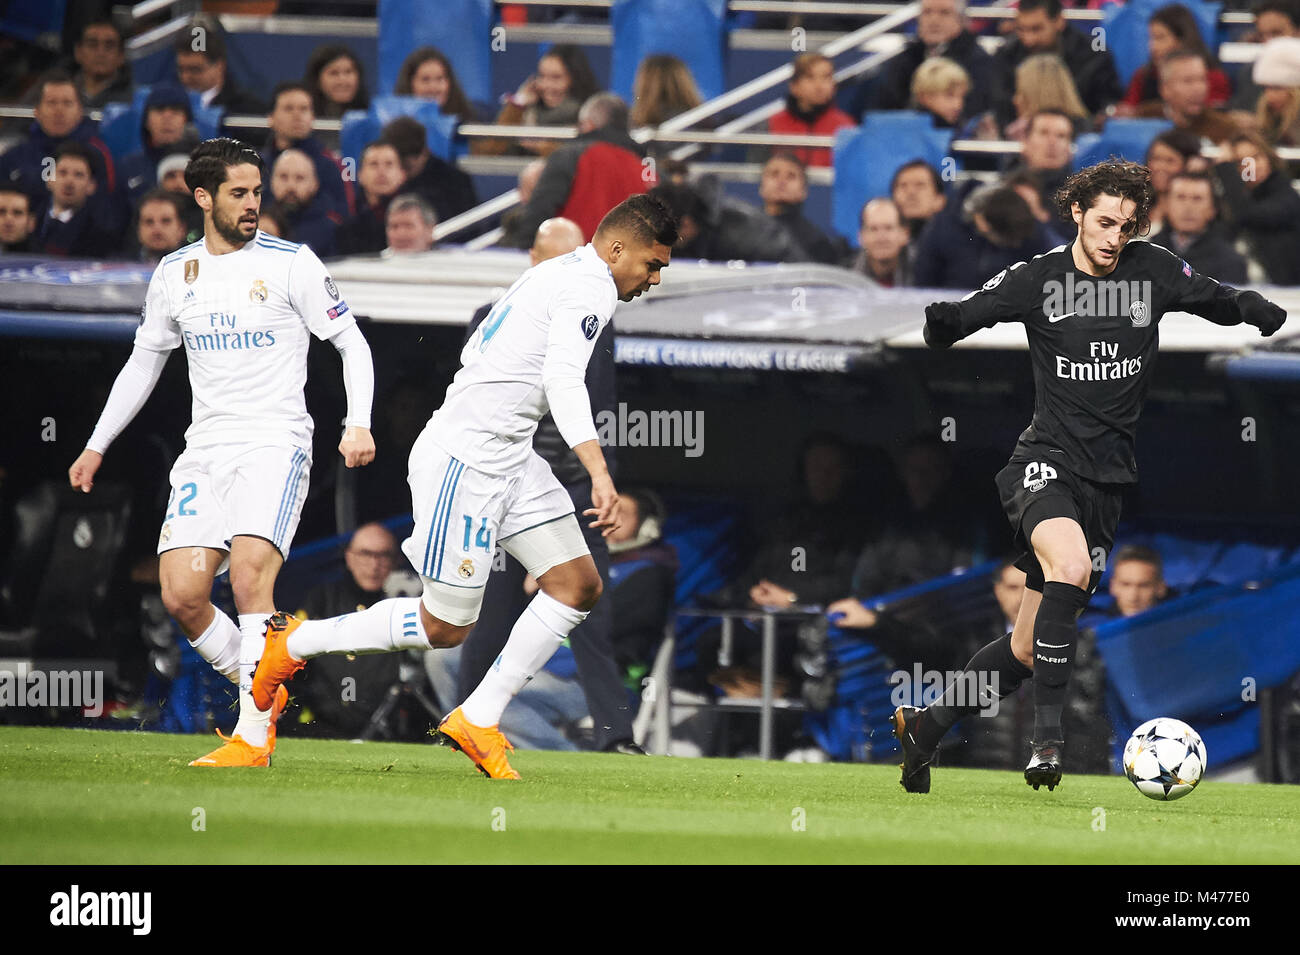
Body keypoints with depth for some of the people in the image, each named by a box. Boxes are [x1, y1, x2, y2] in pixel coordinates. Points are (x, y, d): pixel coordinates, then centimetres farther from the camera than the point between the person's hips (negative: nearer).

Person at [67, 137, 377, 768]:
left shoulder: (291, 263, -1)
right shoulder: (174, 273, 11)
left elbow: (351, 343, 2)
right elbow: (144, 361, 24)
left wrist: (359, 423, -12)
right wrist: (97, 445, 23)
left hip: (276, 443, -5)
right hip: (205, 450, 5)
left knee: (250, 574, -24)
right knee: (180, 595, -9)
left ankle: (253, 735, -21)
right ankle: (263, 695, 12)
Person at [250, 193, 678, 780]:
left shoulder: (559, 274, 18)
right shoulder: (591, 287, -13)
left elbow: (477, 353, 25)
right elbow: (562, 379, -28)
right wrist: (599, 473, -37)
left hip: (509, 459, 10)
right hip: (466, 460, -10)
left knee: (578, 585, 1)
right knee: (445, 629, -4)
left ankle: (478, 721, 5)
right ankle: (294, 644, 12)